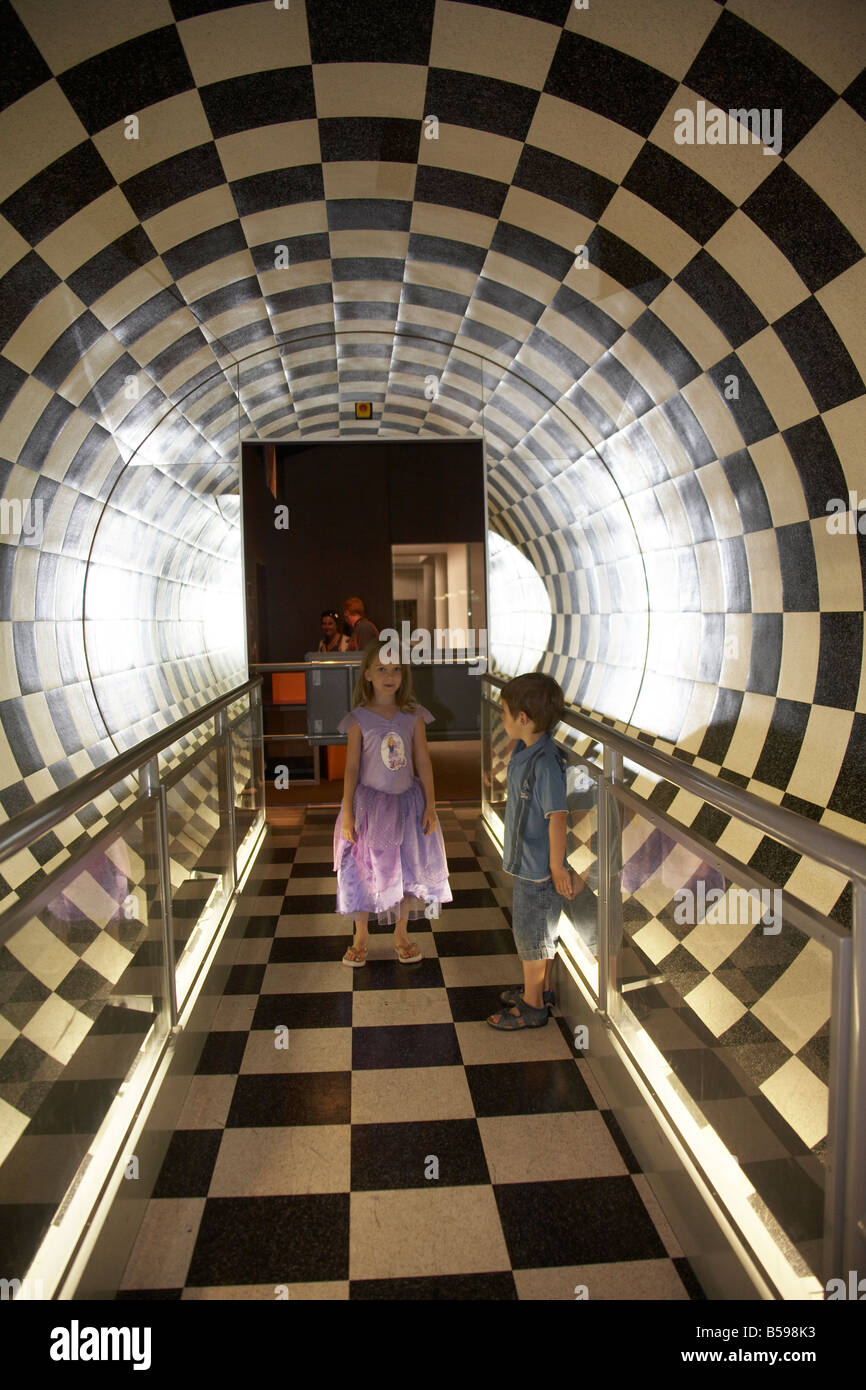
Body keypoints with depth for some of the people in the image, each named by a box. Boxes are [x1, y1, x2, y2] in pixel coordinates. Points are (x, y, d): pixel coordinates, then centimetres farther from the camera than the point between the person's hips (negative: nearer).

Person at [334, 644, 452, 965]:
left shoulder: (414, 715, -3)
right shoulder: (359, 719, -8)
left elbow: (423, 762, 0)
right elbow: (352, 767, -5)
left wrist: (430, 806, -1)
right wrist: (347, 812, -6)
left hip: (407, 802, 2)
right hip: (370, 804, -2)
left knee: (408, 869, 11)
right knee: (364, 870, 7)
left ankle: (401, 935, 30)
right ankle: (361, 937, 26)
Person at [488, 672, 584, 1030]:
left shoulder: (545, 762, -28)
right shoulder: (523, 751, 2)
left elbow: (557, 816, -25)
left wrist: (558, 866, -19)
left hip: (539, 868, -9)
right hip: (528, 862, 9)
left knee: (532, 935, 7)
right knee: (542, 930, 23)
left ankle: (531, 1007, 23)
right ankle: (541, 989, 41)